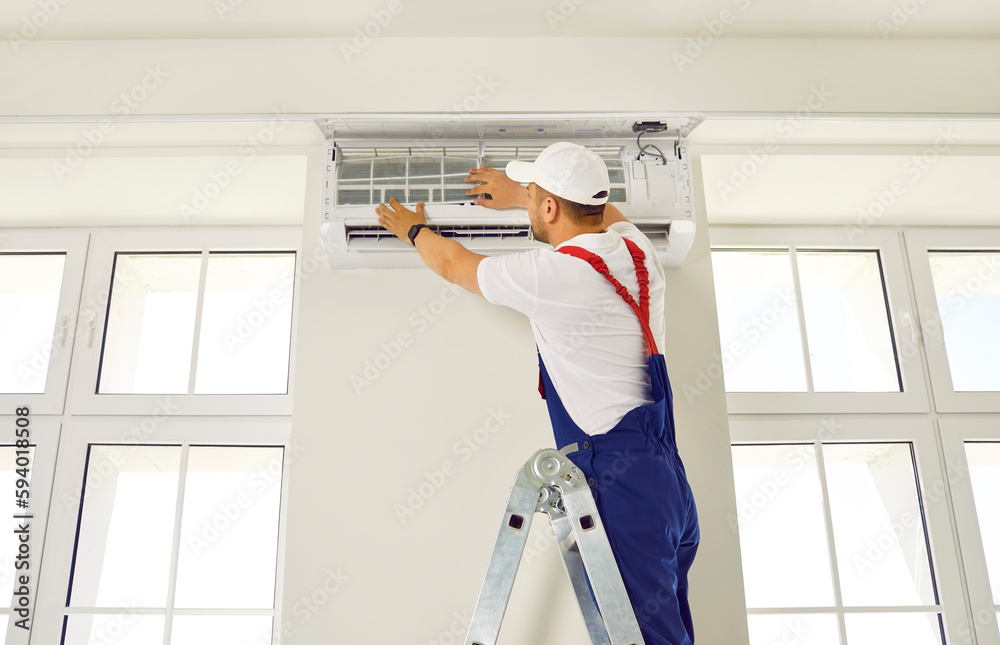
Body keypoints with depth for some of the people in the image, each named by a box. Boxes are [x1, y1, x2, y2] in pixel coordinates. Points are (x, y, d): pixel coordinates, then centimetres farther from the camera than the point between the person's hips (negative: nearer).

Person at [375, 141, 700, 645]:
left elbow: (454, 264, 8)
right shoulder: (636, 246, 8)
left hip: (620, 484, -8)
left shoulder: (549, 275, -12)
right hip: (672, 475, 8)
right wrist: (521, 192, 45)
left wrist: (414, 230, 29)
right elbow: (596, 207, 34)